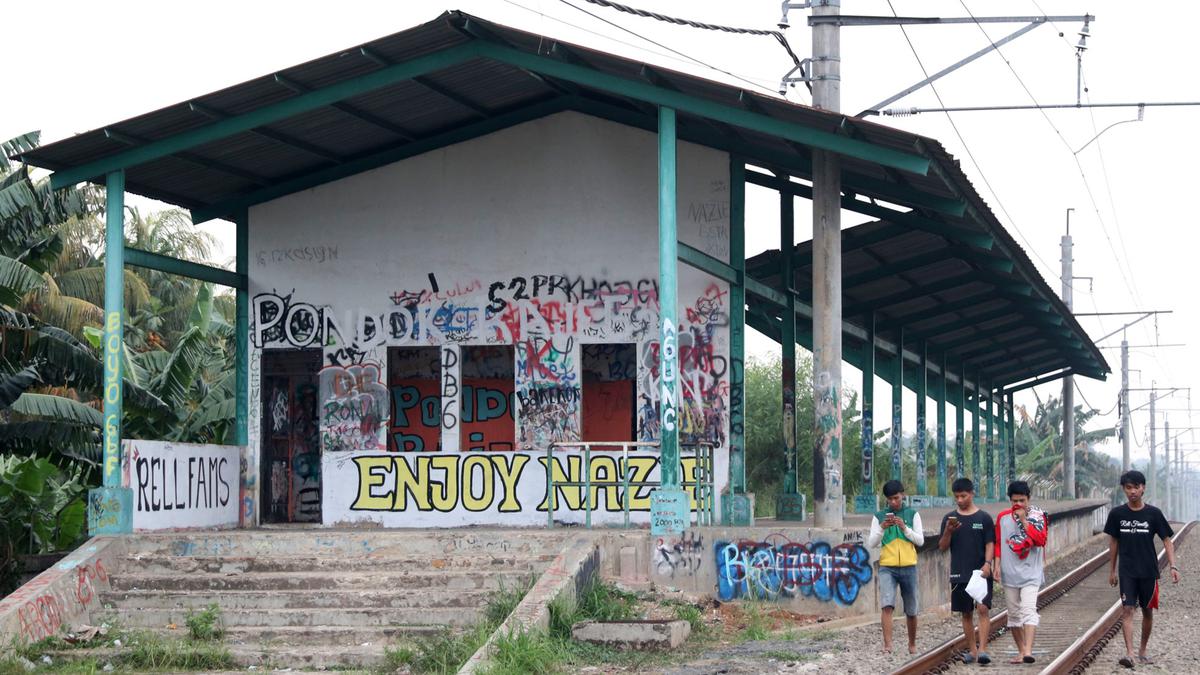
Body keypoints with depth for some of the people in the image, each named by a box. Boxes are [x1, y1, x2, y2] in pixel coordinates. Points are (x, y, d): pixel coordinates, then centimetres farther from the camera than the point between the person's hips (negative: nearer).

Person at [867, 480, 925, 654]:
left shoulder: (912, 514, 6)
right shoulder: (879, 517, 5)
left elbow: (920, 540, 0)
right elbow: (871, 543, 1)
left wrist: (905, 528, -15)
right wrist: (882, 528, -15)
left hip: (908, 567, 1)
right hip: (887, 567, -1)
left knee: (911, 610, 10)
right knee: (887, 604, -21)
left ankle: (912, 644, 28)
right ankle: (887, 644, -27)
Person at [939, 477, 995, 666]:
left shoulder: (984, 518, 1)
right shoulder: (949, 518, 7)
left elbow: (990, 544, 0)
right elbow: (942, 547, 6)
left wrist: (987, 563, -16)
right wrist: (948, 532, -12)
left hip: (980, 572, -3)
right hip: (959, 574, 3)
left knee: (983, 608, -14)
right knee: (966, 613, 7)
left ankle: (983, 650, -17)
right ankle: (973, 651, 15)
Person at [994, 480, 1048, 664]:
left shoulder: (1037, 516, -2)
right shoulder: (1003, 517, 4)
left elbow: (1040, 540, -14)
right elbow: (998, 543, 11)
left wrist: (1024, 520, -16)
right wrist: (997, 564, 2)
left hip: (1030, 572, -4)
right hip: (1009, 573, 4)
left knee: (1028, 610, -17)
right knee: (1014, 613, 8)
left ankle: (1028, 651, -27)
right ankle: (1021, 651, 18)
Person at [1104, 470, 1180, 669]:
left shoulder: (1153, 514, -3)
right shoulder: (1117, 514, 0)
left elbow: (1167, 541, 0)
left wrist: (1173, 566, -11)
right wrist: (1112, 570, 11)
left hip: (1149, 571, 1)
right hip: (1127, 571, -1)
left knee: (1148, 611, 10)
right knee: (1127, 609, -12)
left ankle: (1143, 651, 26)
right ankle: (1129, 653, -20)